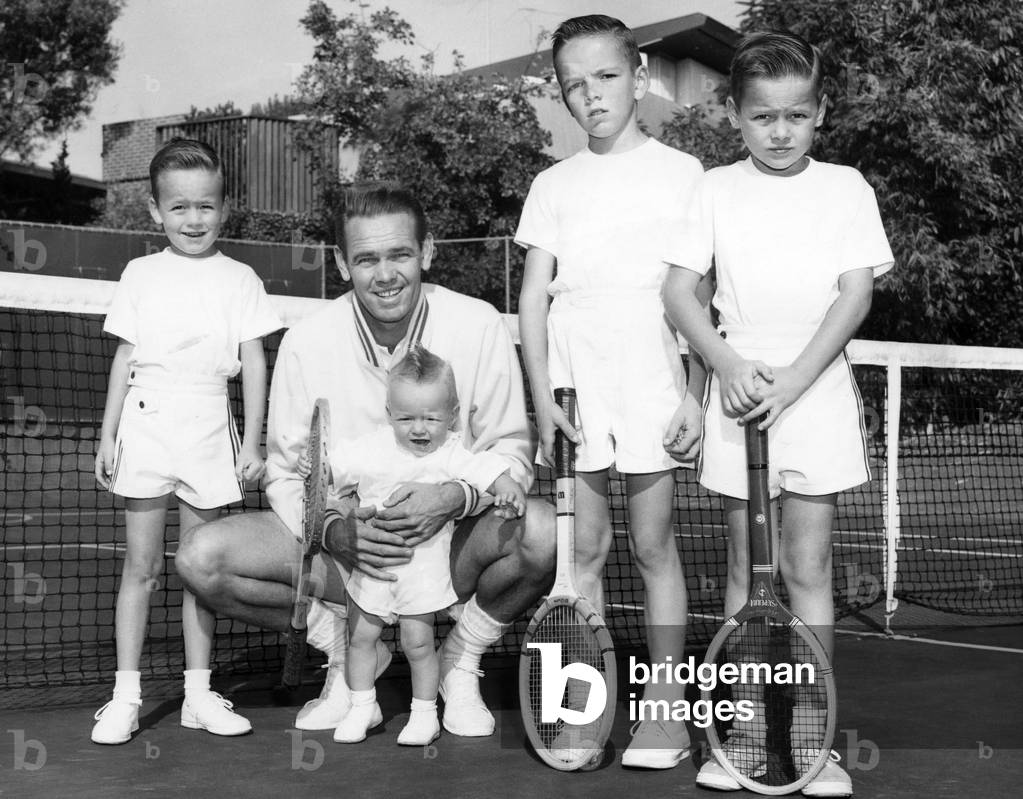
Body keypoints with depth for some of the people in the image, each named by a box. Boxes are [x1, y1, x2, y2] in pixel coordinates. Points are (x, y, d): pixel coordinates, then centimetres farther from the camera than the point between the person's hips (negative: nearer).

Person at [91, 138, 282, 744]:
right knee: (142, 565, 2)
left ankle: (200, 693, 13)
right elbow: (125, 358, 8)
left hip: (209, 432, 0)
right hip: (146, 426, 0)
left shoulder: (239, 279, 4)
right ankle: (126, 694, 6)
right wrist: (108, 435, 4)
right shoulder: (142, 274, 6)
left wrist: (253, 442, -2)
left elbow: (255, 364, 3)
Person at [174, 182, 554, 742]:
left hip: (449, 541, -1)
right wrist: (337, 531, -25)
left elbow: (510, 451, -6)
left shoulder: (477, 326, -11)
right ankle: (350, 652, 4)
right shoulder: (308, 342, -8)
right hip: (345, 542, 1)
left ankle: (461, 660, -2)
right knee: (201, 559, -20)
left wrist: (456, 497, -28)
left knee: (542, 531, -33)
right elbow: (285, 473, -2)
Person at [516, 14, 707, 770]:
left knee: (653, 543, 1)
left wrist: (696, 394, -6)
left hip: (653, 377, -2)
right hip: (575, 381, 2)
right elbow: (534, 296, 7)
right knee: (584, 547, 5)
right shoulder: (554, 184, 10)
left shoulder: (680, 172, 4)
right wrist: (542, 394, -3)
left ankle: (666, 705, 10)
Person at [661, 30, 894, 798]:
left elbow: (856, 294, -4)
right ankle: (742, 727, 16)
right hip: (740, 388, 1)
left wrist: (793, 377, -14)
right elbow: (679, 289, 1)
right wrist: (726, 365, -14)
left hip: (816, 387, -1)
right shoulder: (717, 190, 4)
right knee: (746, 564, 7)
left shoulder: (845, 187, 3)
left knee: (807, 566, 2)